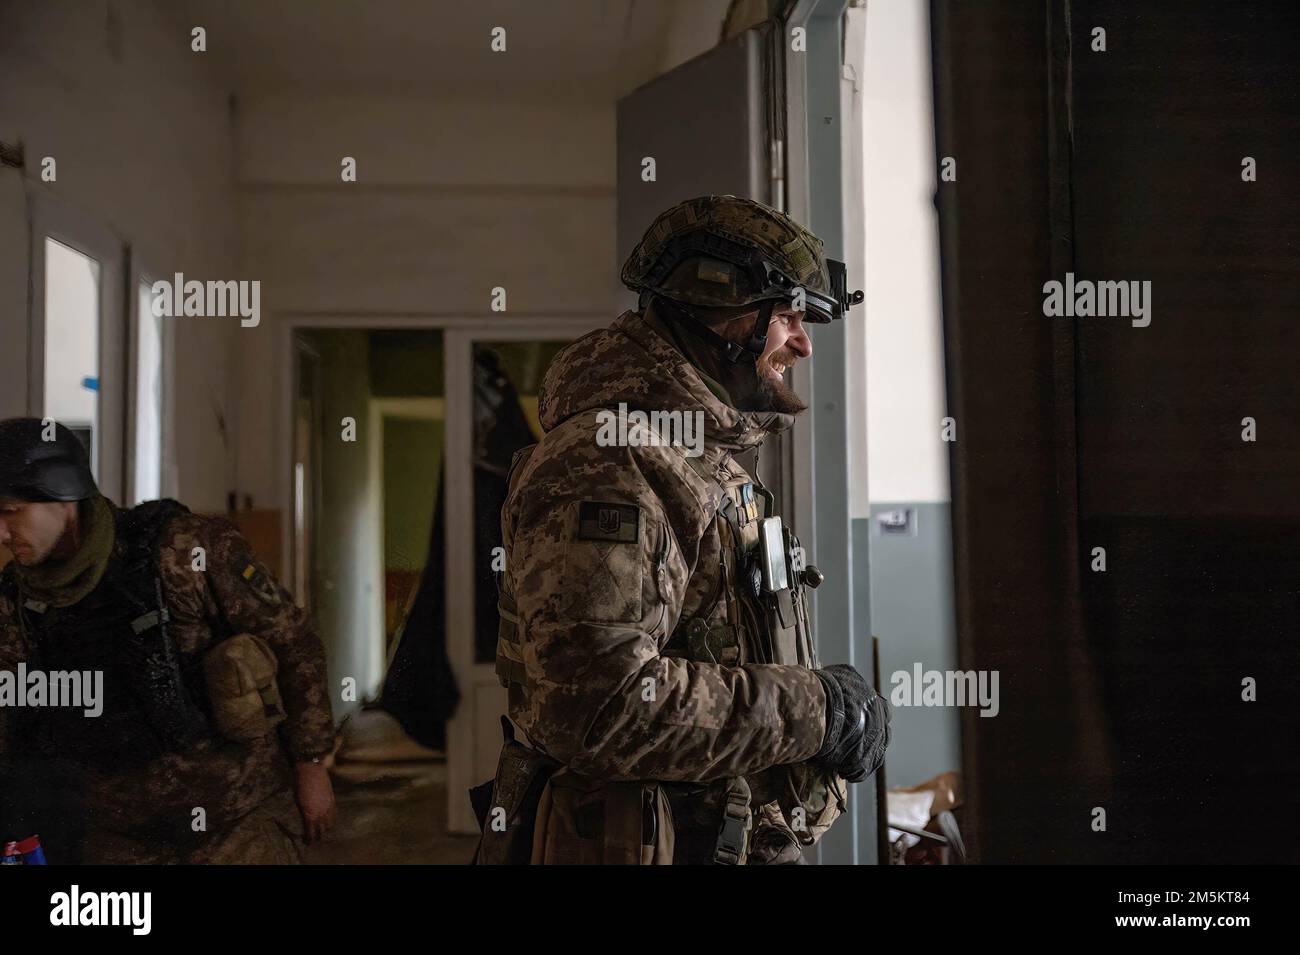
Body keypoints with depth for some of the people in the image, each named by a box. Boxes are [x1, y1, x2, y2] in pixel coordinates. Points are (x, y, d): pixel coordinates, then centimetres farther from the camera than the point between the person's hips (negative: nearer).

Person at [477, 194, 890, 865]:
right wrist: (813, 708, -21)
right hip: (638, 841, -10)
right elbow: (598, 702, -30)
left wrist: (829, 705, 7)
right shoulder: (607, 464, -20)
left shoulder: (708, 462, 13)